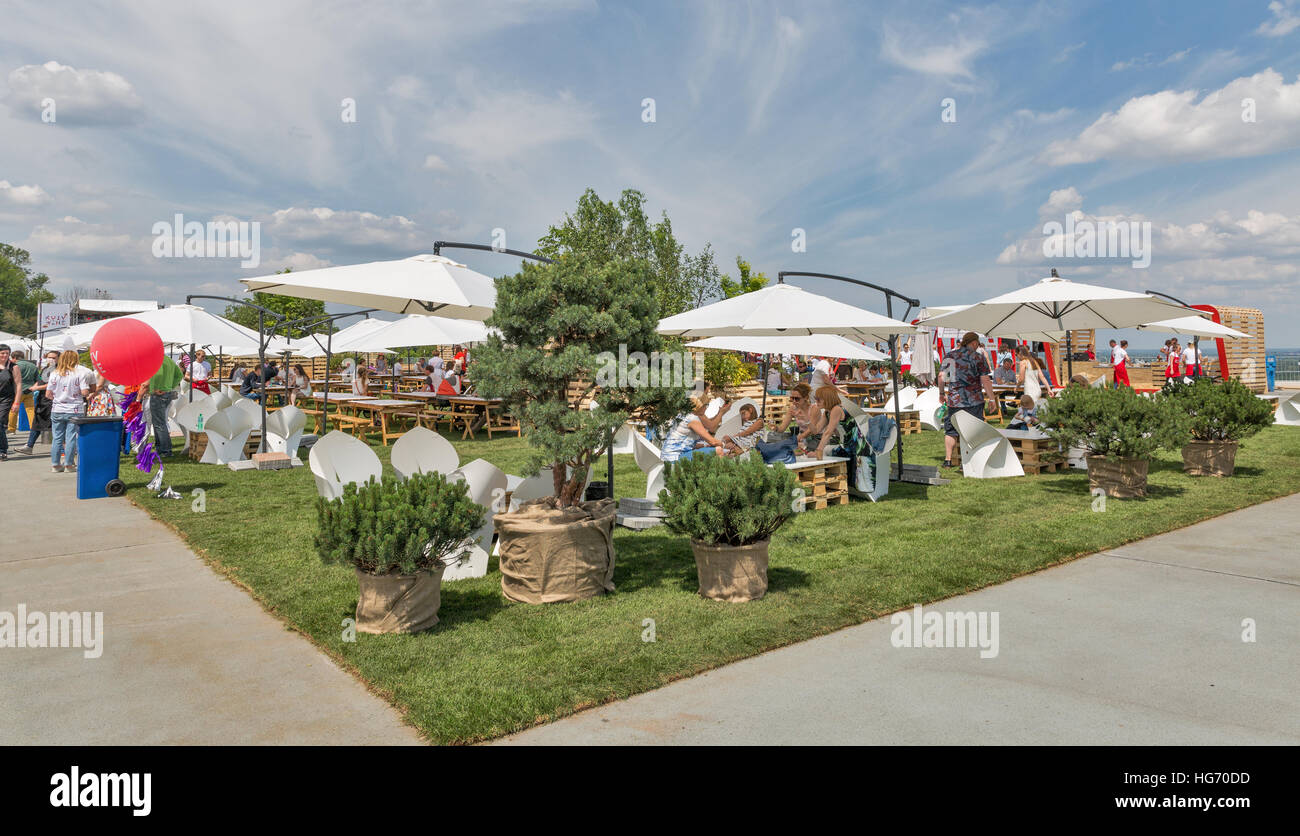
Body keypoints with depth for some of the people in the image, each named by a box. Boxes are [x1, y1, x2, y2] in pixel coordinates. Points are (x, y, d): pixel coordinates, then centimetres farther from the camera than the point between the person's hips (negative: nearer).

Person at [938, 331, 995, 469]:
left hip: (953, 399, 3)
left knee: (951, 430, 10)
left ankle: (948, 460, 8)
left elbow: (941, 376, 10)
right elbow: (985, 380, -8)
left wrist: (941, 393, 23)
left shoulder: (949, 355, 7)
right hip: (973, 401, -3)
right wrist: (992, 398, -1)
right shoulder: (978, 356, -4)